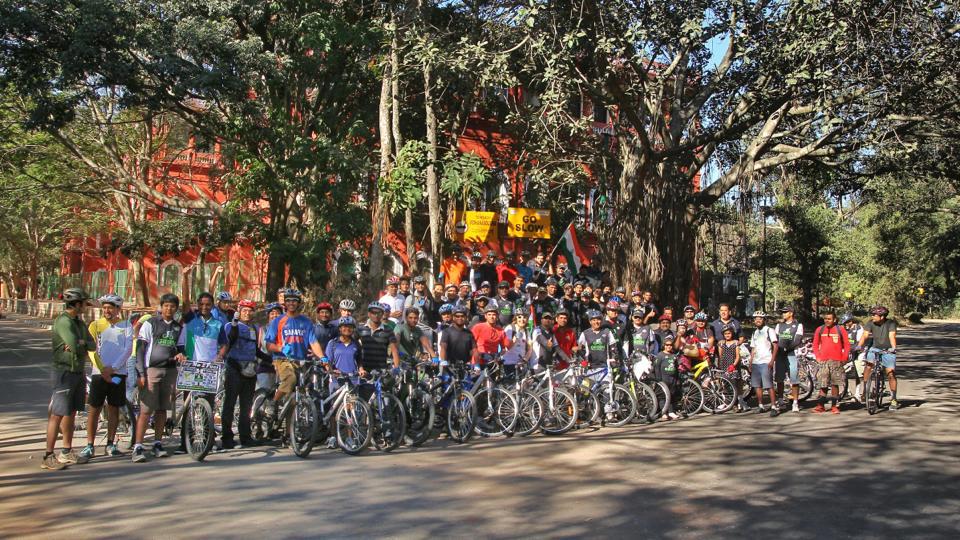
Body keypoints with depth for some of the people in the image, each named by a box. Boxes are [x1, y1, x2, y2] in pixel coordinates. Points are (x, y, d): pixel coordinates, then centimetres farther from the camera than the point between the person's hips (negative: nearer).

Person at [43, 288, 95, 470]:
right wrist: (83, 347, -4)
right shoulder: (63, 321, -15)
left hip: (78, 372, 9)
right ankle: (48, 456, -5)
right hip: (64, 372, -9)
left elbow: (93, 345, 6)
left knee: (71, 413, 14)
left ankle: (67, 453, 22)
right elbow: (75, 347, -26)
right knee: (57, 414, -8)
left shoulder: (79, 322, 13)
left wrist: (81, 343, -14)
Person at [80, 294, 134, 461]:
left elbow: (128, 349, -2)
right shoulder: (95, 325, 5)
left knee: (114, 409, 6)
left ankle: (110, 444, 15)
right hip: (99, 373, -1)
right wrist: (102, 370, -13)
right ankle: (89, 445, 6)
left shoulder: (126, 325, 6)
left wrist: (113, 367, -12)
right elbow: (92, 350, -2)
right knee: (94, 409, 0)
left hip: (118, 373, 1)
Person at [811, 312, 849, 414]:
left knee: (835, 384, 3)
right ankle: (820, 406, 2)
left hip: (836, 361, -1)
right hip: (823, 361, 1)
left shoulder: (841, 330, 4)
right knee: (822, 385, -1)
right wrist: (817, 357, 4)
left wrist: (844, 358, -1)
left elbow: (846, 345, 6)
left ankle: (834, 406, 9)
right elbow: (815, 345, 14)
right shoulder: (819, 330, 8)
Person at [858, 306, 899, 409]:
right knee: (868, 365, -23)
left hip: (888, 351, -2)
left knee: (891, 374, -6)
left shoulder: (890, 323, -16)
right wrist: (859, 346, -33)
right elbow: (865, 335, -18)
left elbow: (892, 336, -29)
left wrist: (893, 348, -45)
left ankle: (893, 399, 5)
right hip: (875, 349, 2)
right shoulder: (871, 323, -9)